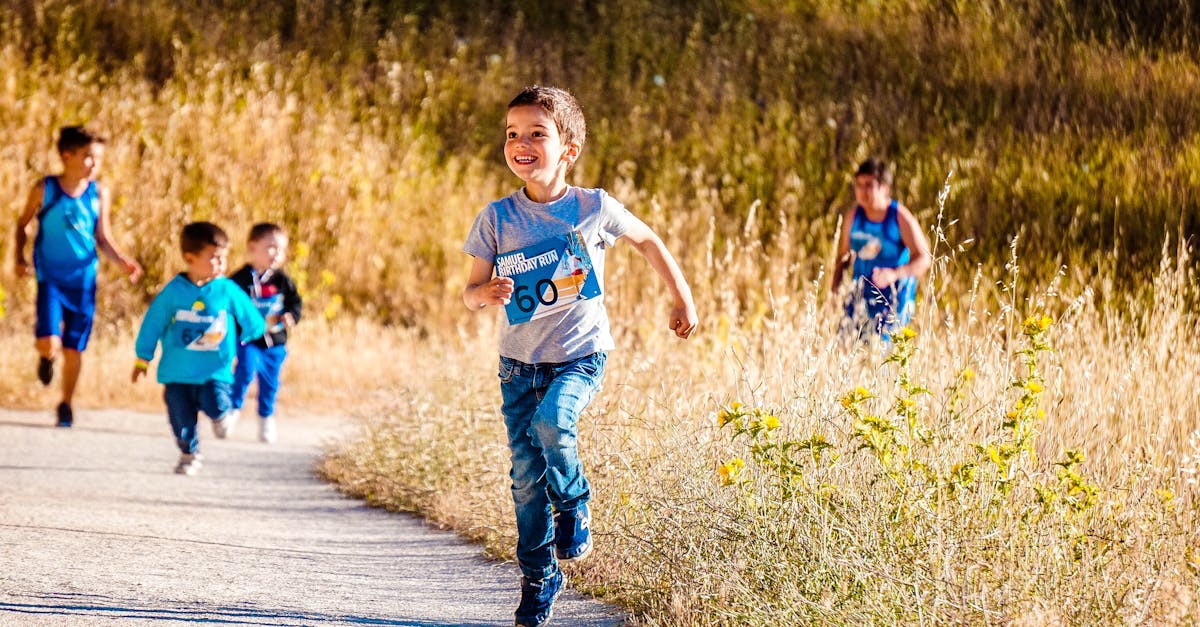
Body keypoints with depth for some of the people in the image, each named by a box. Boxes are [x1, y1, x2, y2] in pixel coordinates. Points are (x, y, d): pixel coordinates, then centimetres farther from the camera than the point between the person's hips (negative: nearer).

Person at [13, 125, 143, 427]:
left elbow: (103, 238, 4)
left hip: (83, 280, 2)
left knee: (74, 349, 8)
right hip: (51, 278, -2)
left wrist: (123, 261, -11)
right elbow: (23, 224, 6)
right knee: (50, 345, -17)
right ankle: (45, 356, 21)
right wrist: (20, 258, -5)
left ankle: (66, 405, 28)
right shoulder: (44, 189, -8)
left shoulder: (100, 194, -2)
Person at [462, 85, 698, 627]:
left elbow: (647, 240, 12)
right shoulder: (497, 218, -5)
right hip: (519, 361, 2)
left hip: (579, 356, -2)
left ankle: (574, 503, 0)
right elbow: (470, 292, 0)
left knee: (551, 421, -31)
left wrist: (682, 297, 14)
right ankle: (538, 578, 18)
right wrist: (485, 294, -23)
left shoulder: (594, 208, -7)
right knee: (527, 474, 1)